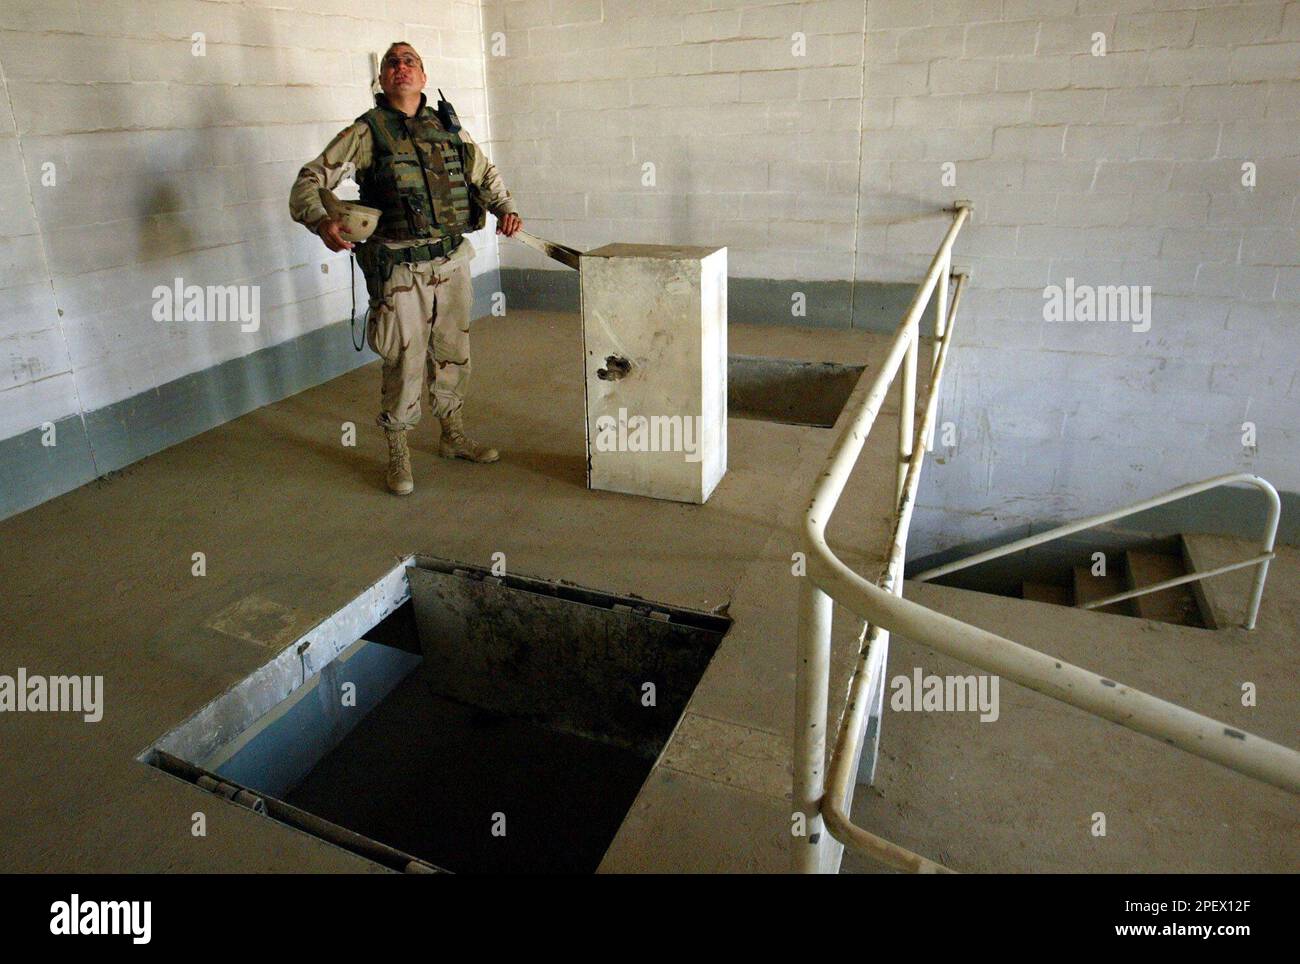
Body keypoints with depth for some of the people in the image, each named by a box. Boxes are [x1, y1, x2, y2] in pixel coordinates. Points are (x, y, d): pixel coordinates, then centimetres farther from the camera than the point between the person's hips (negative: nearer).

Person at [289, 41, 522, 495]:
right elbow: (309, 182, -9)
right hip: (400, 269, -4)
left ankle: (453, 436, 33)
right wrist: (322, 221, -30)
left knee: (454, 354, 14)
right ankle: (398, 455, 17)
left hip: (453, 261, 5)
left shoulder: (447, 127, 9)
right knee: (405, 364, -1)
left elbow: (486, 174, 23)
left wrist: (506, 209, 4)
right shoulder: (367, 132, -4)